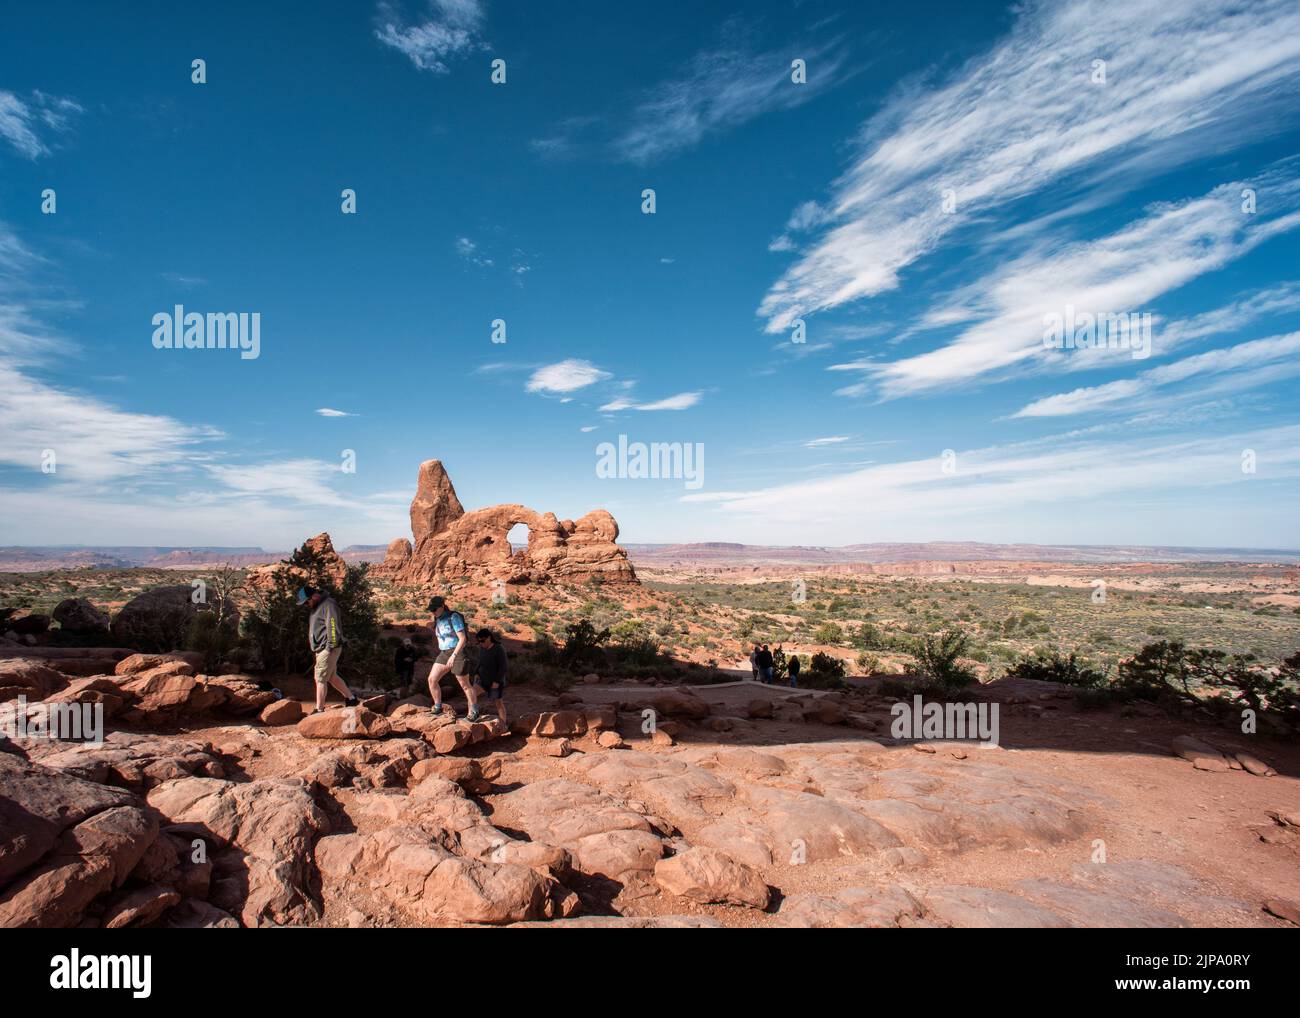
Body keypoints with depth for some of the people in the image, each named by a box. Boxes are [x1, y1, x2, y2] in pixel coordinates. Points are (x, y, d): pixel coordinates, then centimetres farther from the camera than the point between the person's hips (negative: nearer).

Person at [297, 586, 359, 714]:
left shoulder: (328, 605, -14)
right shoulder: (317, 607, 18)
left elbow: (333, 626, -21)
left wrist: (331, 646, -22)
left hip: (328, 649, -10)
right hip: (321, 649, 10)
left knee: (320, 679, -7)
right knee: (332, 677, 15)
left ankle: (319, 710, 0)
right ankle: (350, 698, 25)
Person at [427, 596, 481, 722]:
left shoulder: (454, 617, -17)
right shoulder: (438, 619, 7)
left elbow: (463, 638, -21)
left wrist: (453, 656, -28)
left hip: (459, 653, -7)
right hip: (444, 654, 7)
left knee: (465, 685, 2)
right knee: (432, 679, -2)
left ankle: (474, 711, 18)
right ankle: (438, 707, 13)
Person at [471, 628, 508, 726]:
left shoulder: (499, 649, -21)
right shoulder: (482, 648, -1)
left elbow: (503, 667, -20)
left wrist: (497, 682, -23)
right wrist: (477, 674, -1)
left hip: (496, 681, -6)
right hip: (484, 679, 6)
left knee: (499, 703, 4)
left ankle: (504, 725, 18)